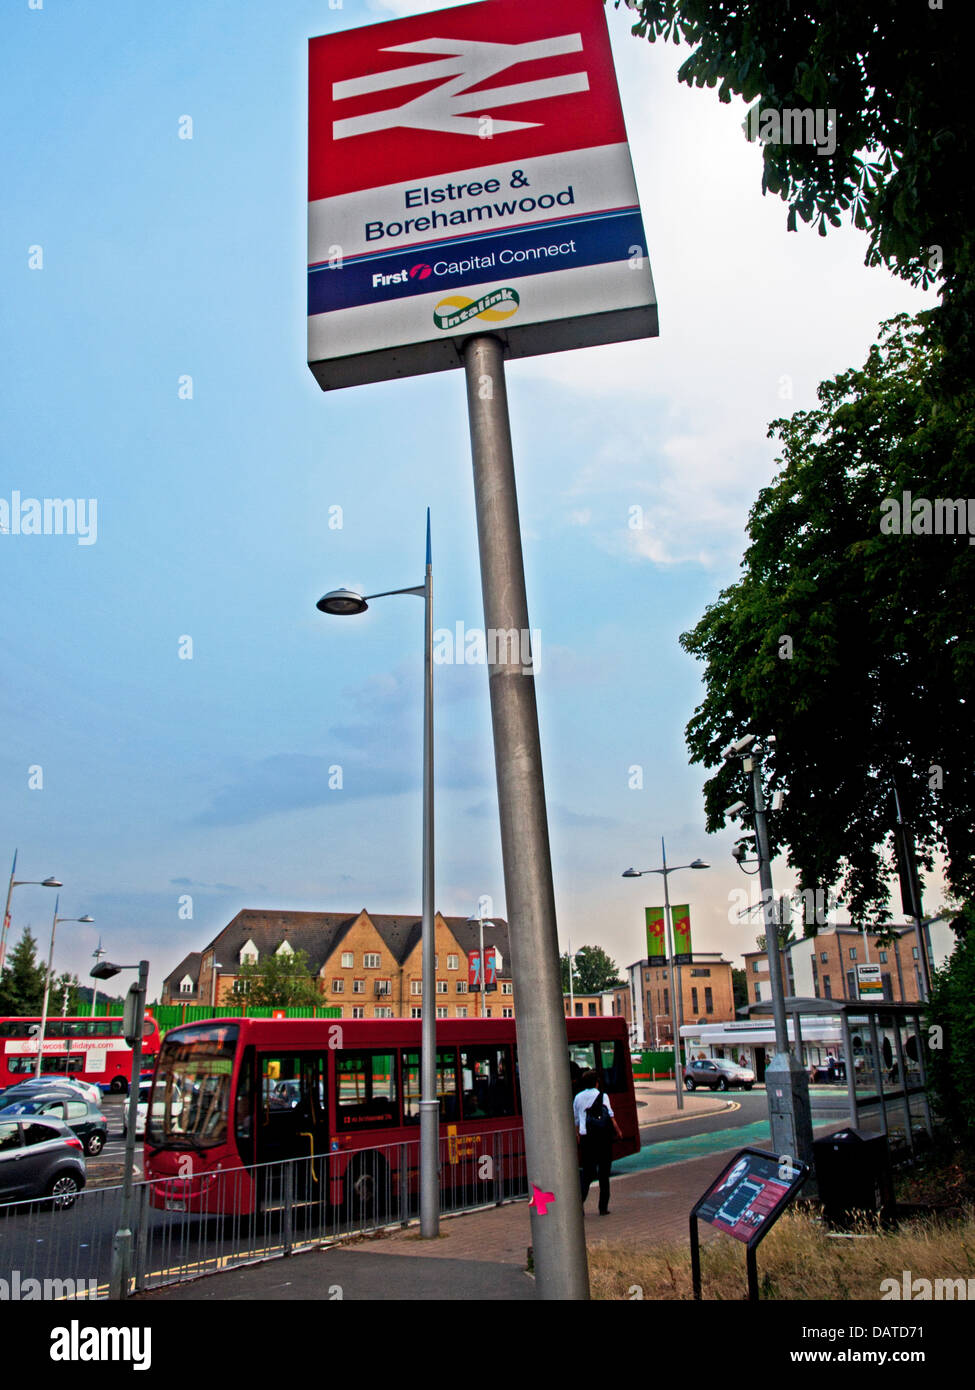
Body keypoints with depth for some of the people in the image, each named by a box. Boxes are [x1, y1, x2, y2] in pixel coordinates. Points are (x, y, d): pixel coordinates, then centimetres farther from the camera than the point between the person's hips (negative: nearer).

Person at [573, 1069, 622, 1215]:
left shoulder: (578, 1098, 9)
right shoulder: (602, 1096, -1)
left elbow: (575, 1120, 13)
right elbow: (610, 1116, -7)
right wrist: (618, 1130, 1)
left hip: (585, 1136, 3)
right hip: (602, 1136, -2)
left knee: (587, 1172, 6)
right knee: (604, 1172, 8)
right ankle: (603, 1207, 10)